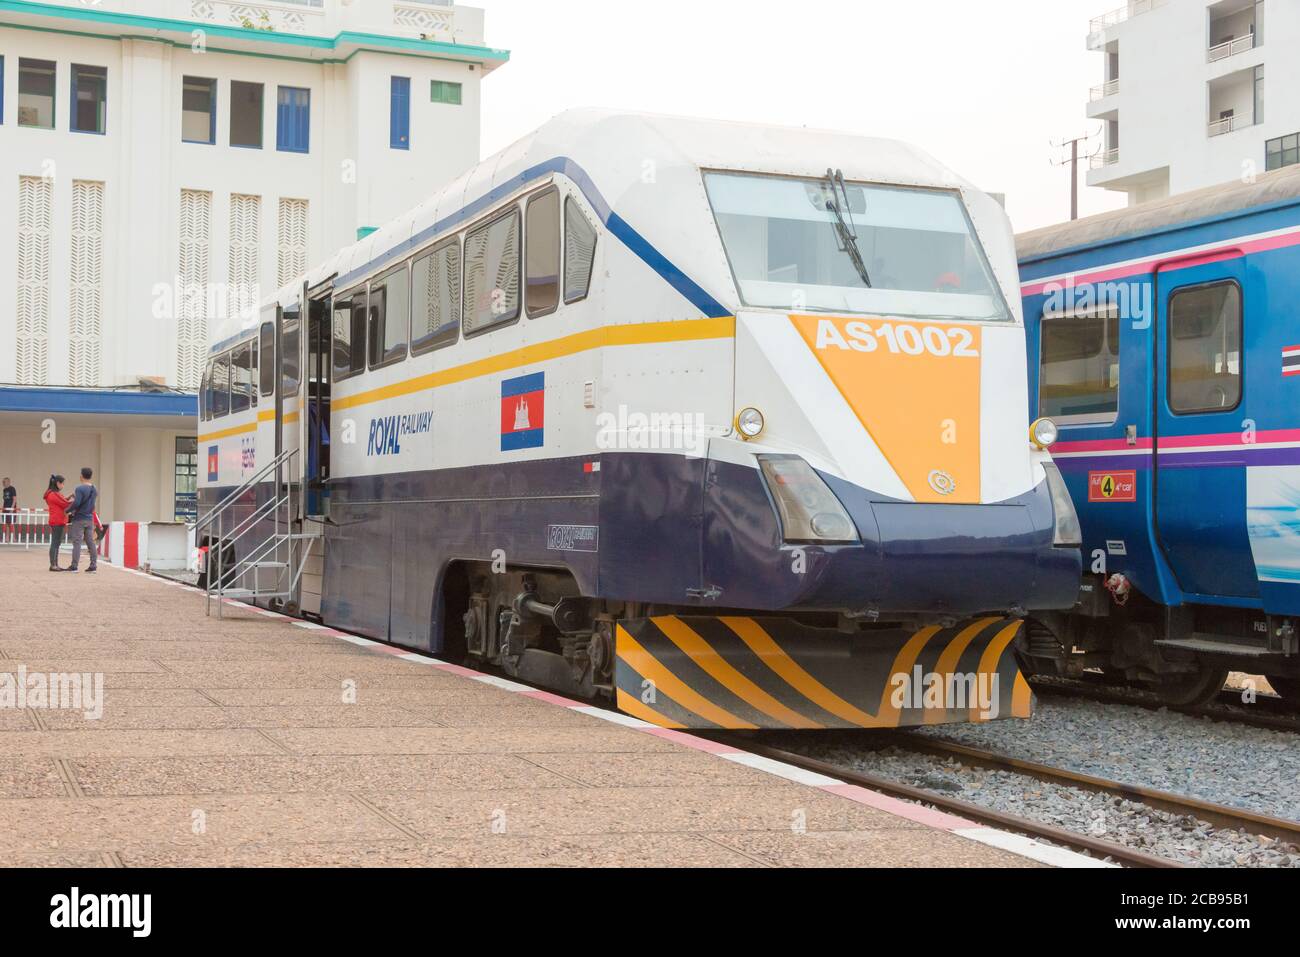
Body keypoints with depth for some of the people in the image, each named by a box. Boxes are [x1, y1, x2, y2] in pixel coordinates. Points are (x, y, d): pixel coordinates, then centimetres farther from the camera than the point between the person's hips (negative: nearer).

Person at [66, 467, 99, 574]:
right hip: (90, 519, 6)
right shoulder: (94, 490, 9)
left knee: (77, 542, -3)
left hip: (79, 519, -6)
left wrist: (67, 511, -6)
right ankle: (93, 565, 4)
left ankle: (74, 566, -2)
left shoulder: (80, 489, -14)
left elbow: (76, 503, -22)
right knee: (90, 542, 7)